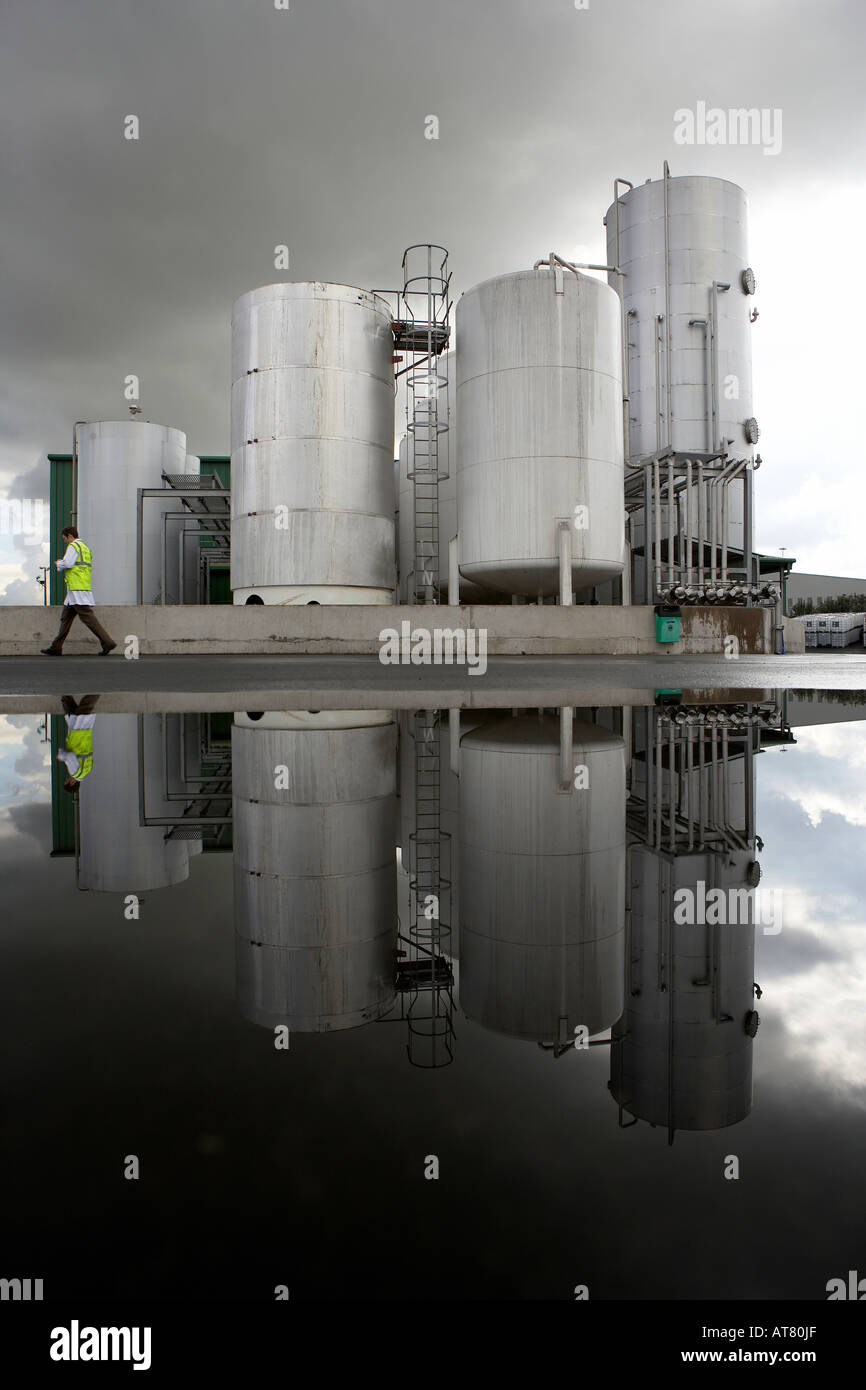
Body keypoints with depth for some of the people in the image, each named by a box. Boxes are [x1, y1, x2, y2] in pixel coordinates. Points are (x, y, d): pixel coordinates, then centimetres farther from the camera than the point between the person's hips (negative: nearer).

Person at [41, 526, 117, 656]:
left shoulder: (73, 546, -7)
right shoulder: (85, 547, 22)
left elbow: (68, 563, -17)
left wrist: (58, 563, 3)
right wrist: (62, 564, 19)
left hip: (77, 588, -10)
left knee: (87, 616, -12)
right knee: (66, 617, 12)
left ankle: (107, 642, -17)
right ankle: (56, 648, 16)